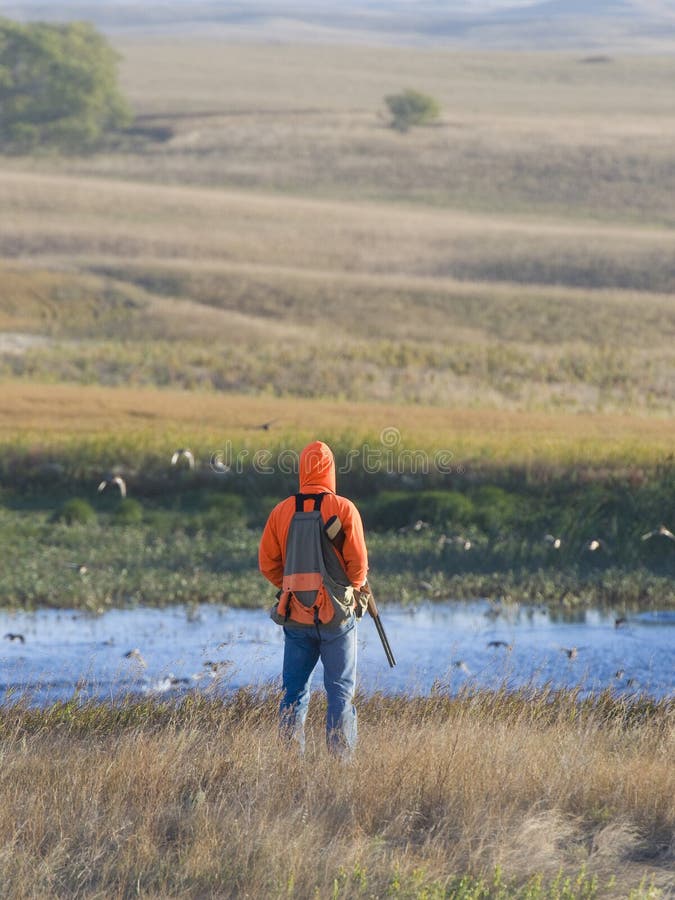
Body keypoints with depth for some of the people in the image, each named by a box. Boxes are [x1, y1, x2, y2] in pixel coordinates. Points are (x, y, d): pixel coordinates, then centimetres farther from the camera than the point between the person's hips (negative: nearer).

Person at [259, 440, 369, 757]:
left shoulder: (282, 511, 1)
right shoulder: (343, 509, -9)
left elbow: (267, 563, 4)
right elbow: (358, 561, -9)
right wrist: (354, 588, 11)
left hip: (295, 614, 3)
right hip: (337, 613, -3)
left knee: (294, 690, 10)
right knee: (340, 689, 3)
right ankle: (340, 758, -2)